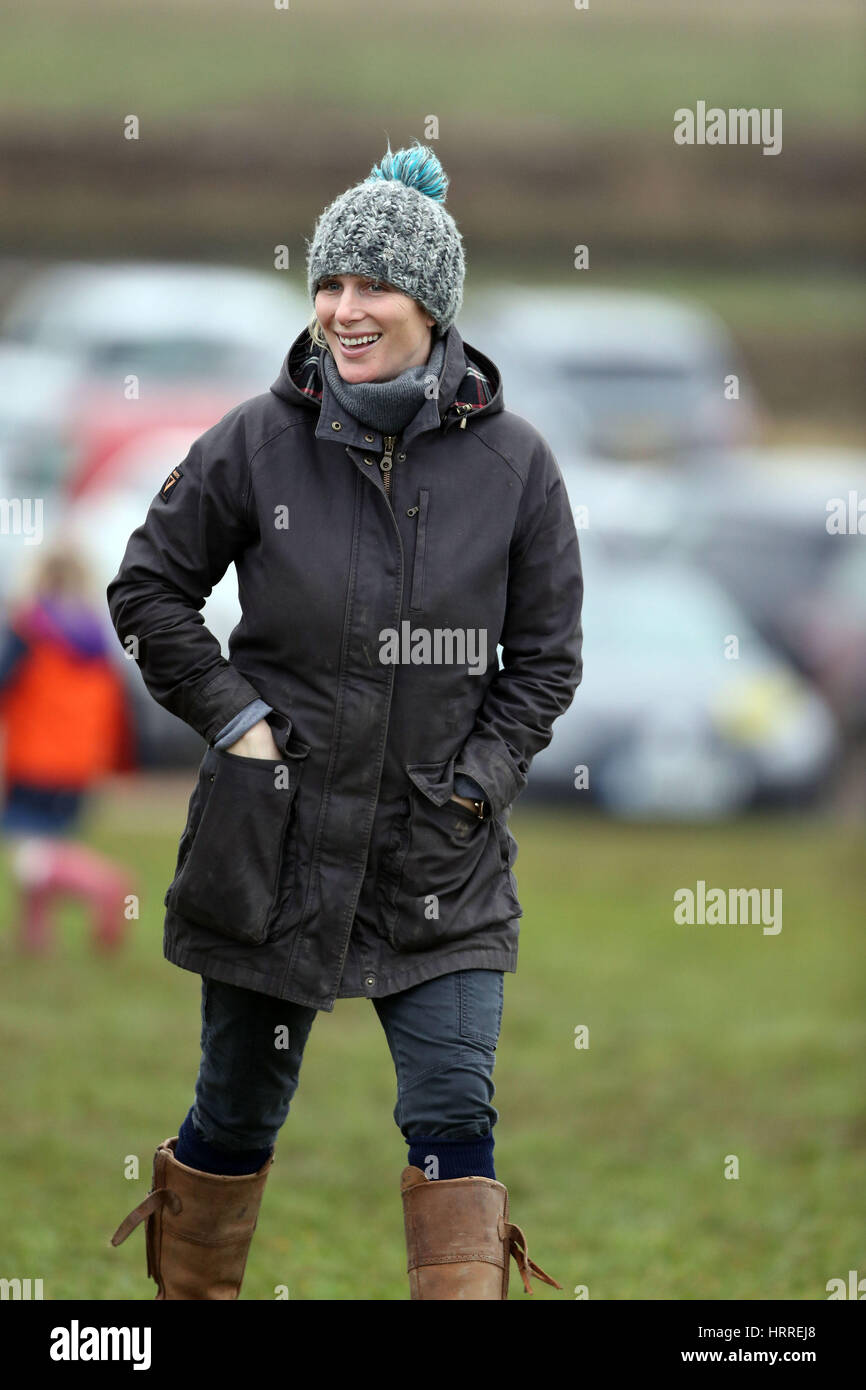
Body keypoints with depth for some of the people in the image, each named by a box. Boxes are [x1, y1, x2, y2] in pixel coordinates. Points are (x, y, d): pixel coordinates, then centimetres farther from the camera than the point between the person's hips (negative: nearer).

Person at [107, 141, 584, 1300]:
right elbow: (149, 586, 5)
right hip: (276, 840, 0)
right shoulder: (257, 443, -6)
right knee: (238, 1114, 11)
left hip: (441, 854, 0)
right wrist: (232, 716, -4)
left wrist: (480, 778, -5)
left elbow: (546, 655, 6)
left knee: (456, 1118, -8)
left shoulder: (512, 463, -4)